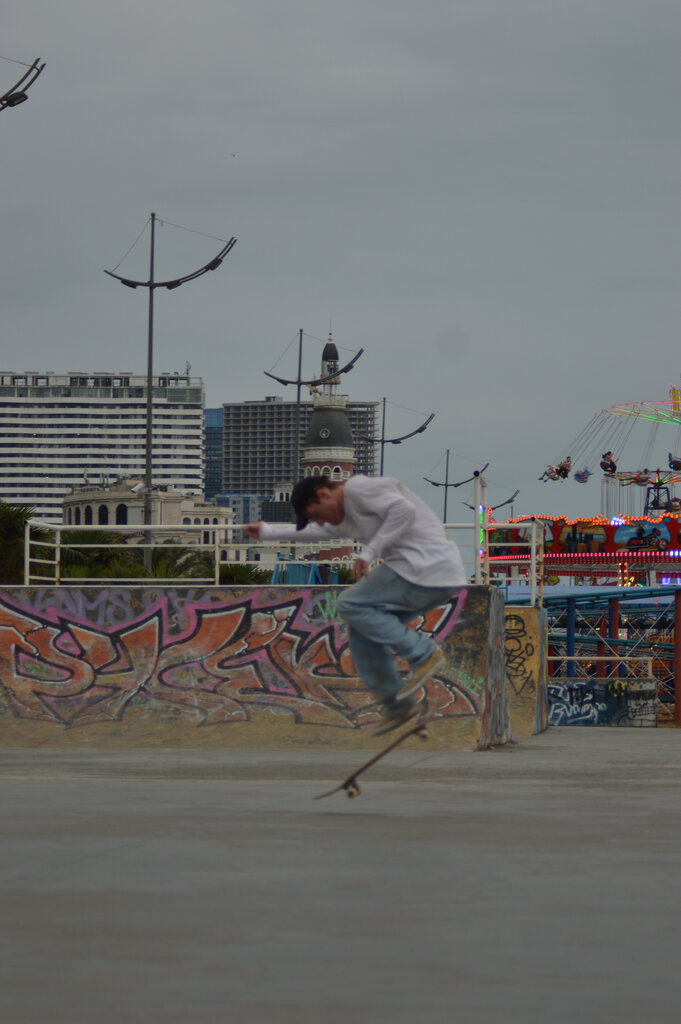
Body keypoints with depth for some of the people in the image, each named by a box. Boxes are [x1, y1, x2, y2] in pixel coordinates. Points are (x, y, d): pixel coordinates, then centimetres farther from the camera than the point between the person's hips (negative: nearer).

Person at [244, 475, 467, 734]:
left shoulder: (358, 489, -6)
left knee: (351, 605, -8)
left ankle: (423, 654, -13)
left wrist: (369, 553, -19)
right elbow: (315, 532, 44)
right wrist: (268, 532, 50)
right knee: (361, 630, 13)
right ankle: (396, 704, 13)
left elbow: (403, 510, -21)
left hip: (426, 565, -10)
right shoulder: (344, 516, 25)